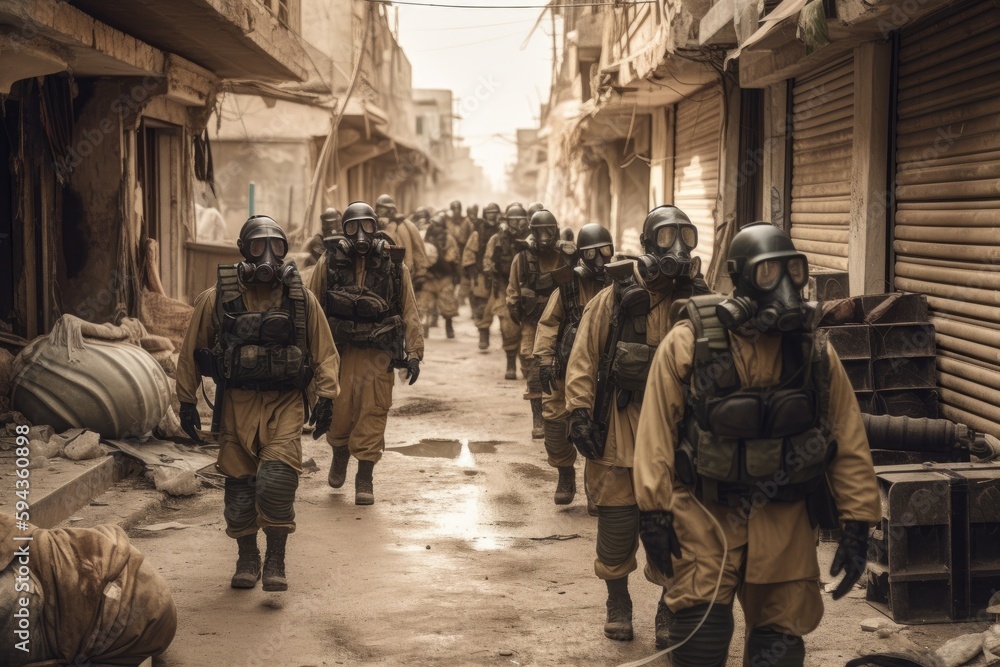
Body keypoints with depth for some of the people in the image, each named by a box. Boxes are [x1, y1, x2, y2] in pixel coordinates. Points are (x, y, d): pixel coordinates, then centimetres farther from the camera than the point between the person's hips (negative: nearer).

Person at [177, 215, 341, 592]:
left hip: (285, 404, -1)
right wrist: (187, 402, 7)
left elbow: (324, 353, 8)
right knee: (239, 484, 6)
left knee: (277, 478, -16)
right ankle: (247, 559, 23)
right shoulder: (216, 299, 0)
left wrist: (326, 397, -2)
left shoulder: (302, 301, 3)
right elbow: (191, 352, 7)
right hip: (237, 404, 1)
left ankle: (275, 560, -4)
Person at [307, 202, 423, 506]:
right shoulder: (330, 262, -1)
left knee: (372, 413, -3)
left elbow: (409, 311, 1)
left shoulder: (393, 264, -1)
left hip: (378, 354, 0)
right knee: (339, 412, 4)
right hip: (340, 350, 1)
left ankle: (365, 479, 8)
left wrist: (414, 353, -4)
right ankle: (339, 458, 35)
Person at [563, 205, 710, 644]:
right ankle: (618, 604, 26)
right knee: (616, 522, 7)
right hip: (619, 429, -1)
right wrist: (580, 414, -8)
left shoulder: (697, 301, 2)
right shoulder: (613, 299, -3)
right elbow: (584, 358, -2)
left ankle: (670, 609, 21)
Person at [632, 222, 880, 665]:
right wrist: (654, 512, -8)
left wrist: (857, 526, 1)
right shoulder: (688, 344, -10)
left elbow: (849, 442, 2)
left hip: (785, 516, 3)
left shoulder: (815, 353, -2)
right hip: (706, 512, -2)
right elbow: (657, 431, -7)